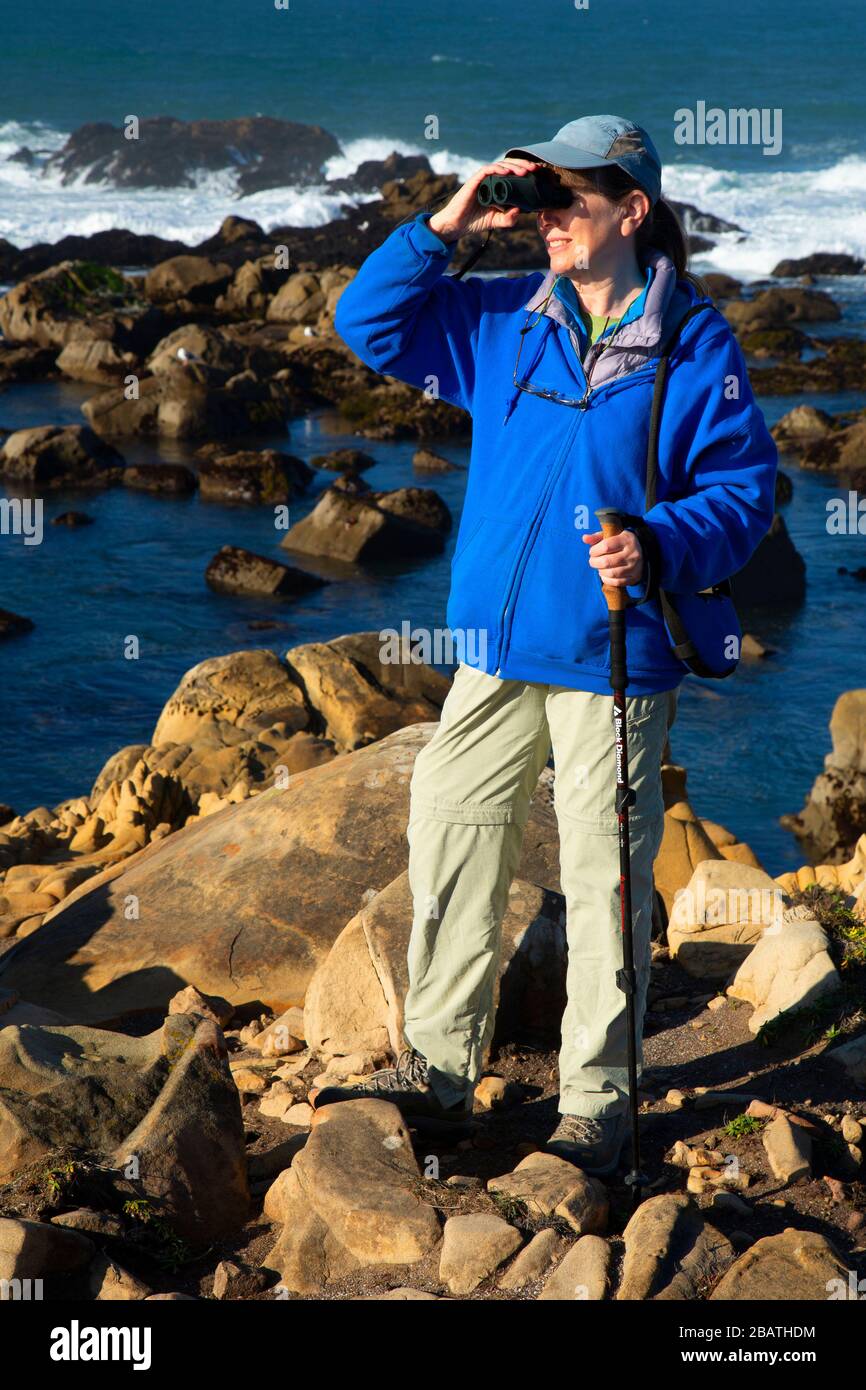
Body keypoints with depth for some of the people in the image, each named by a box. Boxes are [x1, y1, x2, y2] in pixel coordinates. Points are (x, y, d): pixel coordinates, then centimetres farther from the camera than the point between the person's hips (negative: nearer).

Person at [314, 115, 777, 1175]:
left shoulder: (696, 346, -6)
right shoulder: (500, 322, 7)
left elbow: (743, 490, -6)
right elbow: (369, 322, 9)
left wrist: (657, 544, -24)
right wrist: (446, 227, -3)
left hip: (613, 657, -5)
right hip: (498, 647, 5)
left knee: (603, 872, 0)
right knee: (451, 834, 10)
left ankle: (596, 1099, 12)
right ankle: (438, 1066, 23)